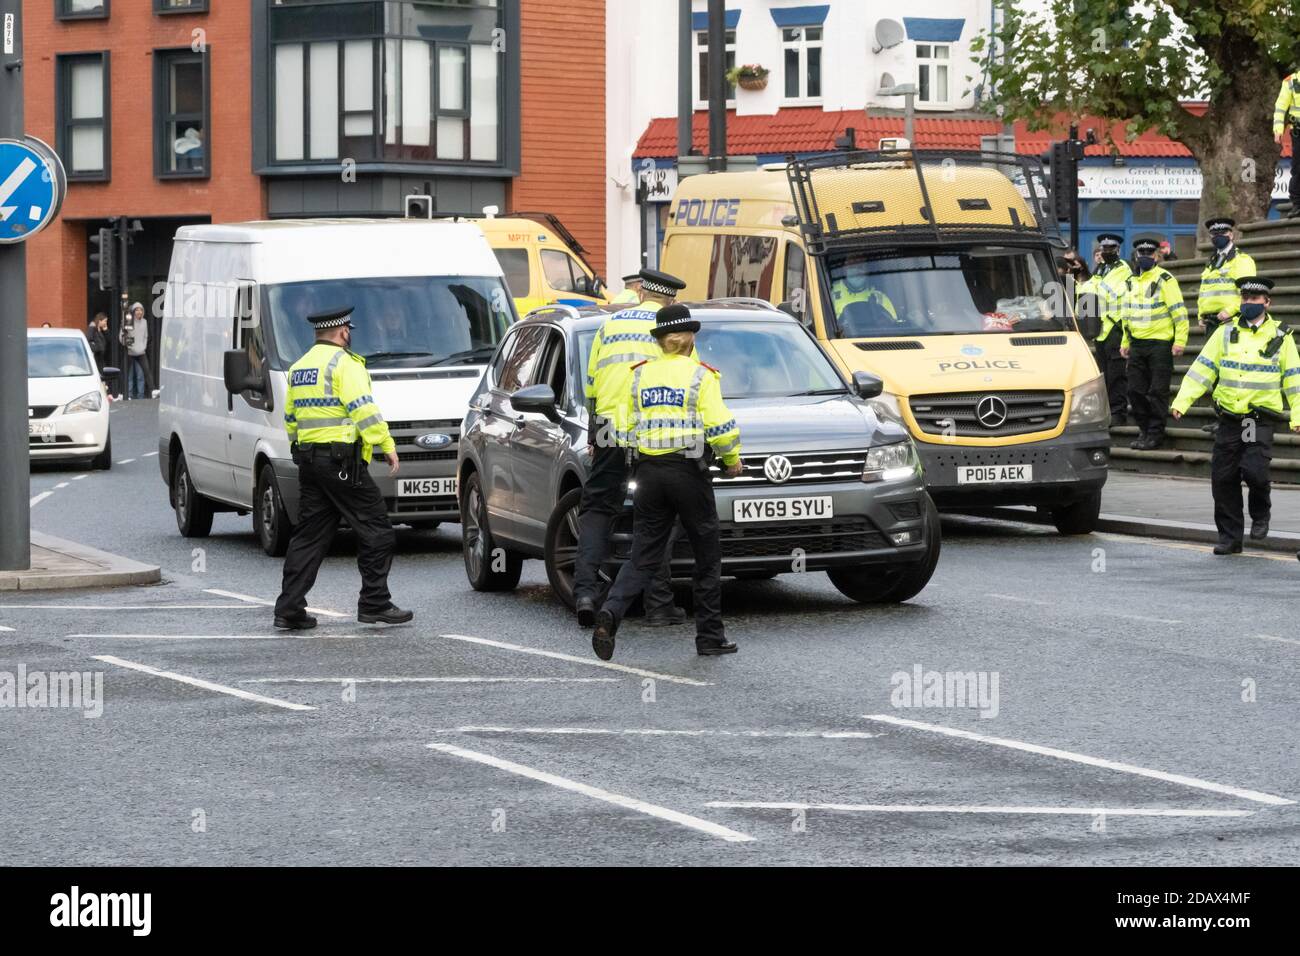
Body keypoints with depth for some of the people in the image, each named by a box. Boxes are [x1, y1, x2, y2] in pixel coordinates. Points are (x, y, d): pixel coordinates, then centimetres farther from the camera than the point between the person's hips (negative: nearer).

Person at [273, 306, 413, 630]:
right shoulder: (343, 363, -9)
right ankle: (374, 603, -1)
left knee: (309, 535, 9)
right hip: (341, 460, -8)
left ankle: (289, 609, 4)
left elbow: (290, 418, 22)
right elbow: (363, 410, -17)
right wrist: (387, 445, -12)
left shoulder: (299, 368, 17)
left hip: (308, 461, 9)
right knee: (375, 530, 0)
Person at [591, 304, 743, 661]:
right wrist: (732, 459, 9)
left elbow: (625, 425, 11)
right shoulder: (701, 376, -4)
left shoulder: (640, 374, 8)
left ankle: (611, 611, -20)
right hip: (688, 470, -4)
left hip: (649, 470, 4)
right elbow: (719, 427, -8)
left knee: (643, 556, 4)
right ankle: (710, 635, 12)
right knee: (707, 555, 10)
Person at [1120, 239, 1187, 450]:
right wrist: (1125, 342, 20)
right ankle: (1144, 430, 20)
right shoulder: (1131, 282, 13)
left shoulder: (1164, 280, -7)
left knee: (1157, 391, -3)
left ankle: (1155, 434, 3)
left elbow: (1179, 311, -10)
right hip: (1137, 344, 7)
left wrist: (1180, 341, -16)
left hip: (1159, 343, -7)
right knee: (1135, 391, 8)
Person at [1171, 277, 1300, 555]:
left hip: (1260, 420, -3)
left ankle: (1260, 516, 9)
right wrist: (1182, 400, -5)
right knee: (1223, 479, 1)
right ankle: (1230, 538, 13)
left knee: (1254, 470, -21)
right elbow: (1202, 368, 5)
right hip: (1229, 418, 3)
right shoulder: (1226, 334, 9)